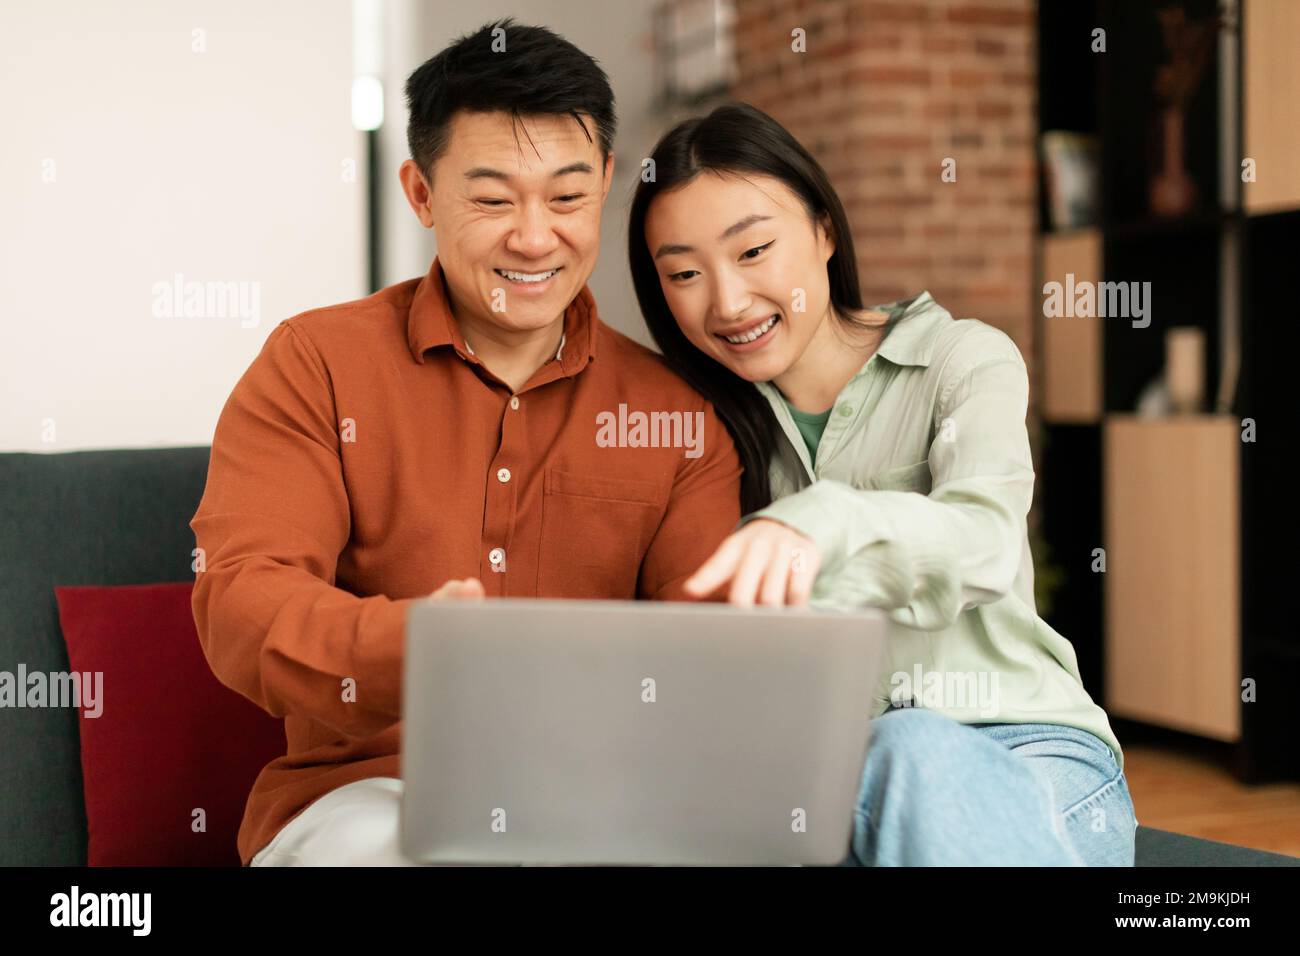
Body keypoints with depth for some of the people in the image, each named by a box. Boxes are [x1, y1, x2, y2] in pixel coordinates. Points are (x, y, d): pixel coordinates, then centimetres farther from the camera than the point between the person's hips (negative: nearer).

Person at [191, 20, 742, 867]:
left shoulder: (680, 413, 8)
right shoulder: (315, 365, 3)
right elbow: (240, 600, -10)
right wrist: (405, 643, -33)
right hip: (367, 788, -1)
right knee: (374, 838, -36)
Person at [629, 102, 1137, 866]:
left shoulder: (962, 361, 2)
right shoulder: (714, 421, 13)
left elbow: (982, 543, -19)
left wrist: (819, 523, -41)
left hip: (1017, 752, -3)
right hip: (821, 769, 3)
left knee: (915, 752, -38)